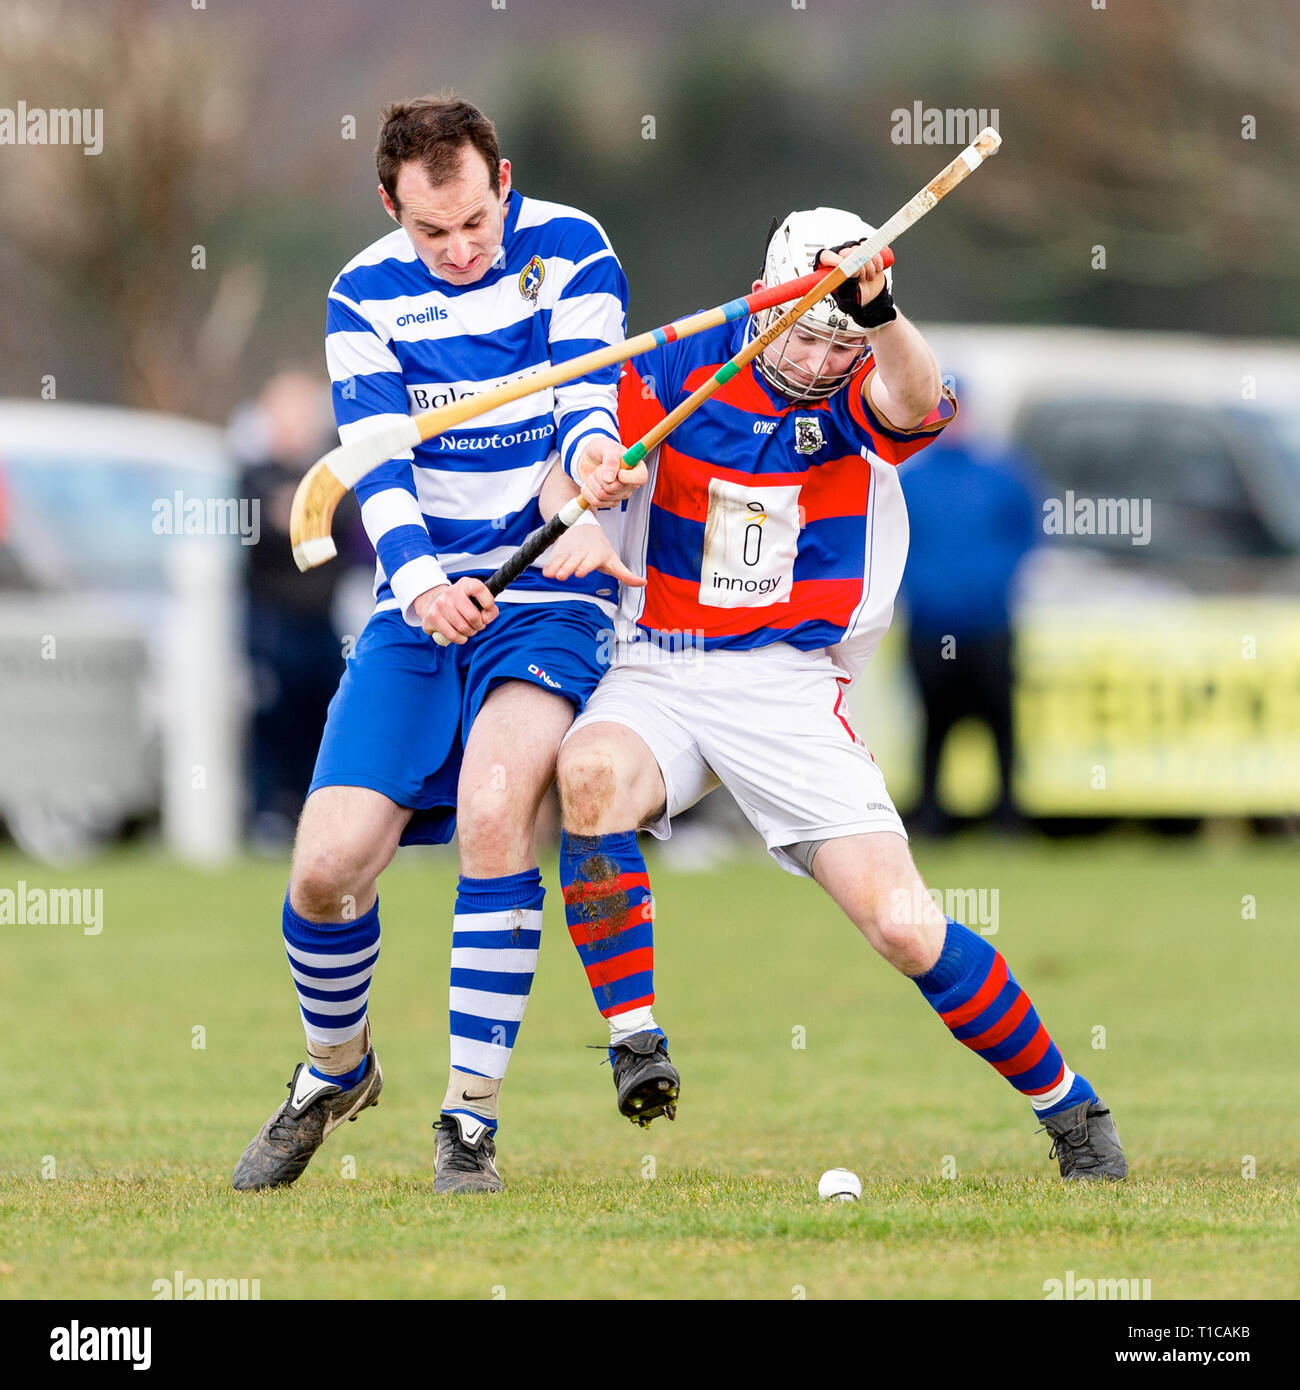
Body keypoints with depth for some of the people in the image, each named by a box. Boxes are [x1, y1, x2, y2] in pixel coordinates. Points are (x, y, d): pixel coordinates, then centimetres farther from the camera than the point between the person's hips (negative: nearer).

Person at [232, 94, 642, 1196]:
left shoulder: (570, 251, -6)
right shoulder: (365, 296, -1)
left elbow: (591, 407, -16)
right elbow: (375, 458, -11)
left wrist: (583, 499, -39)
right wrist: (420, 581, -30)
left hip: (549, 597, -2)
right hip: (420, 604, 3)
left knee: (494, 806, -28)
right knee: (327, 867, -8)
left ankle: (472, 1120, -18)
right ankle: (335, 1073, 24)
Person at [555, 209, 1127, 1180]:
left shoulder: (863, 395, -5)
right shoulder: (680, 368, 1)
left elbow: (916, 405, -28)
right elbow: (583, 465, -4)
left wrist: (878, 315, -49)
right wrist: (588, 481, -28)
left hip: (790, 683, -1)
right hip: (659, 672, 1)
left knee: (904, 925, -11)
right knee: (591, 771, -34)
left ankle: (1071, 1111, 9)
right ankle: (635, 1044, -25)